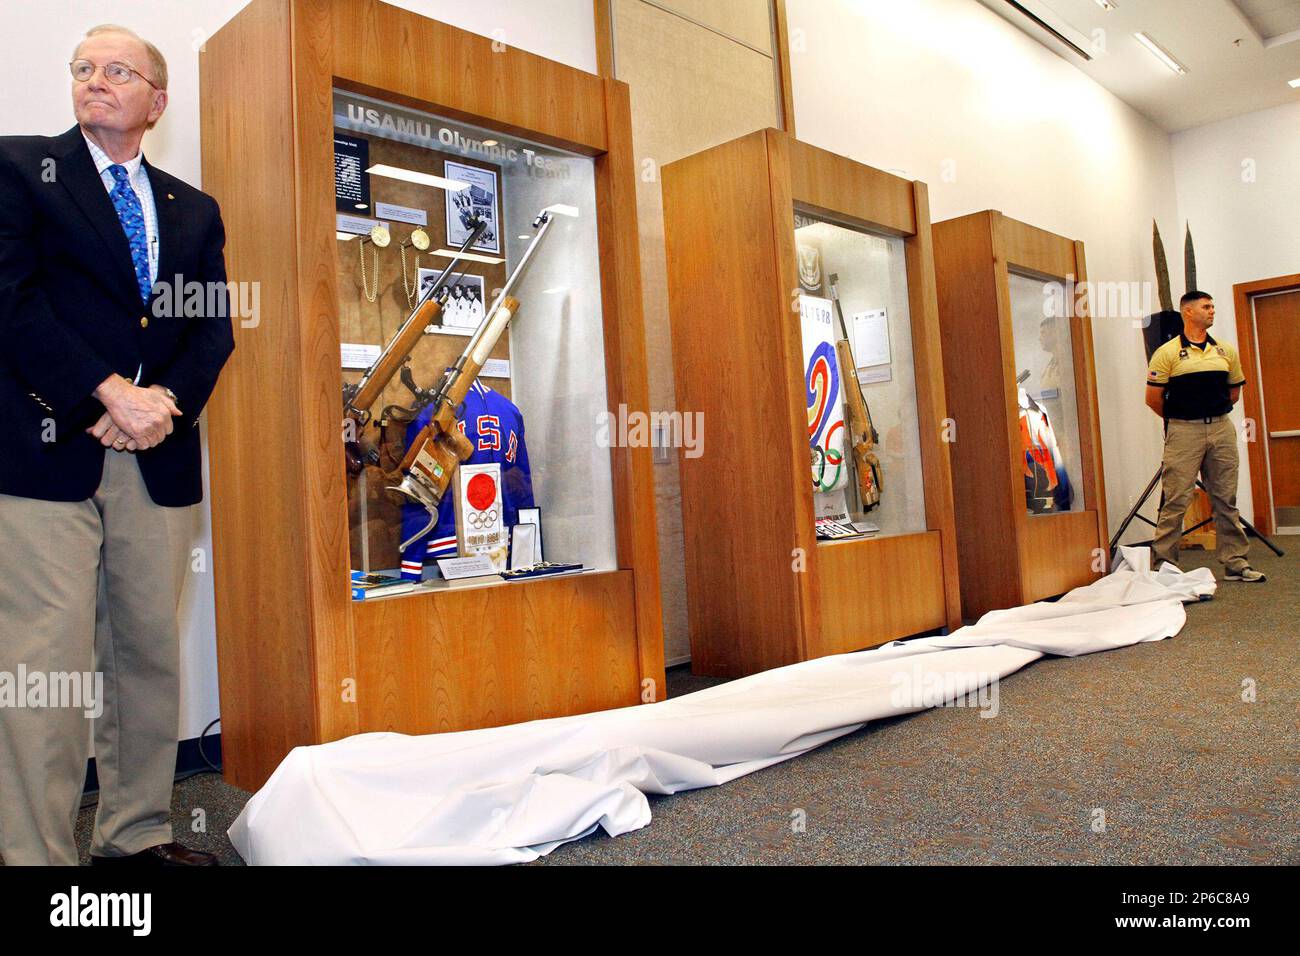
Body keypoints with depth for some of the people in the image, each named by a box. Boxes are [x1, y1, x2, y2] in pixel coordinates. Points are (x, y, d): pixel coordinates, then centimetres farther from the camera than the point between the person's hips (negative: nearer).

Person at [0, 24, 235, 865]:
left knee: (151, 650, 7)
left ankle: (138, 833, 19)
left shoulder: (195, 210, 20)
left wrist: (165, 401, -8)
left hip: (158, 457, 4)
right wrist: (111, 394, -13)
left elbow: (215, 327, 11)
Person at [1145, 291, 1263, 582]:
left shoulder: (1226, 351, 12)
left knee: (1226, 499, 9)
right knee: (1176, 501, -6)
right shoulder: (1167, 352, -3)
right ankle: (1162, 566, -1)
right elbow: (1153, 397, -2)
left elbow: (1234, 392, 21)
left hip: (1221, 429, 5)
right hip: (1183, 433, -5)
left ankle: (1235, 563, 16)